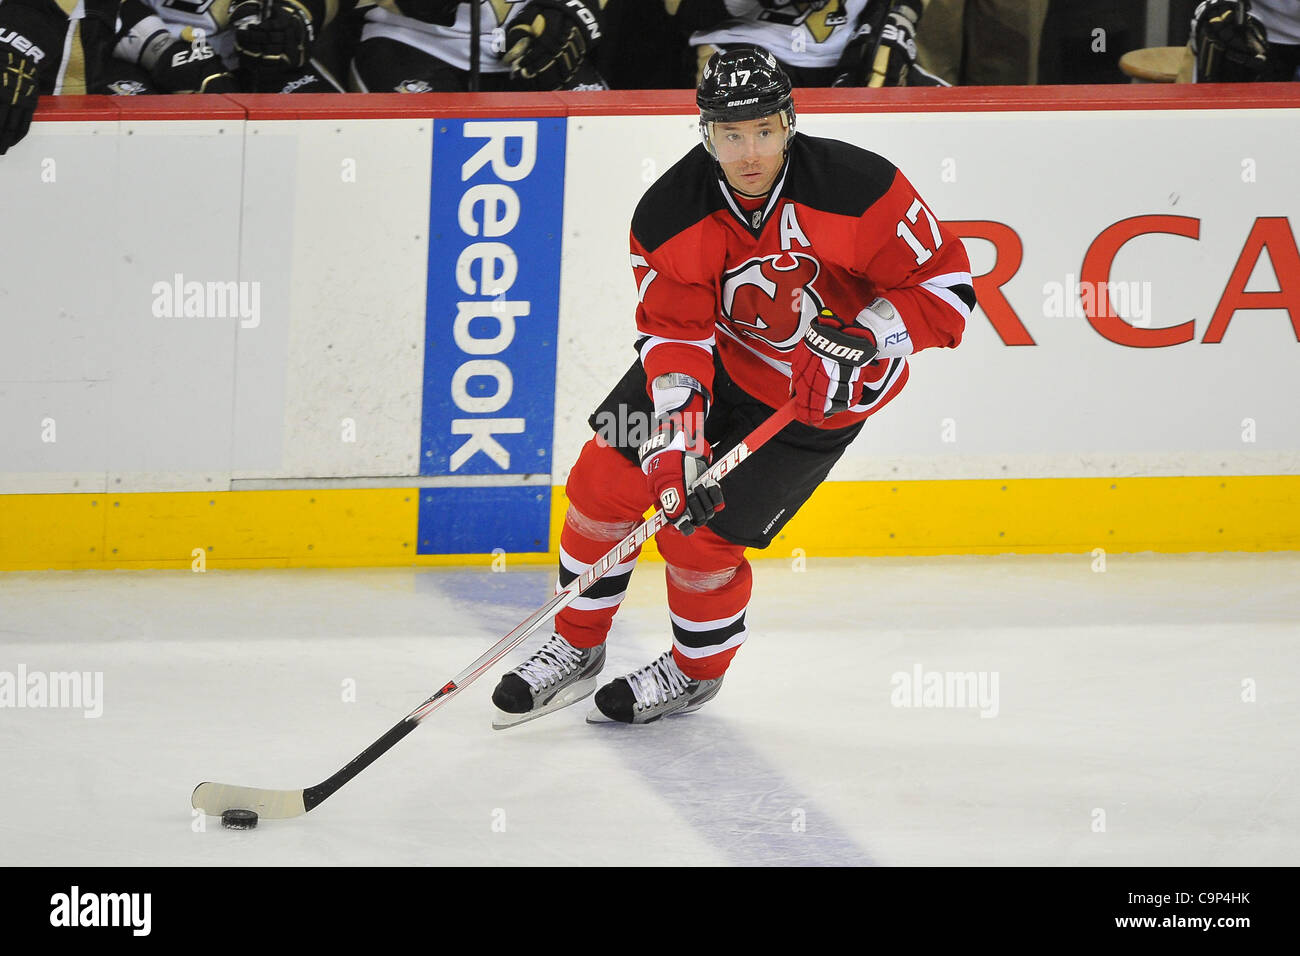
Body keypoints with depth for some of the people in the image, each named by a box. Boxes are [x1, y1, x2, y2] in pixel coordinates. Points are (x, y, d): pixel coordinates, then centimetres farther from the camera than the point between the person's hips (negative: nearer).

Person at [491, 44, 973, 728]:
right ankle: (576, 649, 16)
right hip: (716, 354, 4)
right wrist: (676, 446, -30)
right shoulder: (670, 214, -20)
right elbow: (674, 336, -18)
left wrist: (862, 340, -34)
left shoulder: (857, 190, -29)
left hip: (826, 392, -4)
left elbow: (945, 283, -21)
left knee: (701, 536, -7)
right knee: (606, 475, -5)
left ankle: (696, 672, 23)